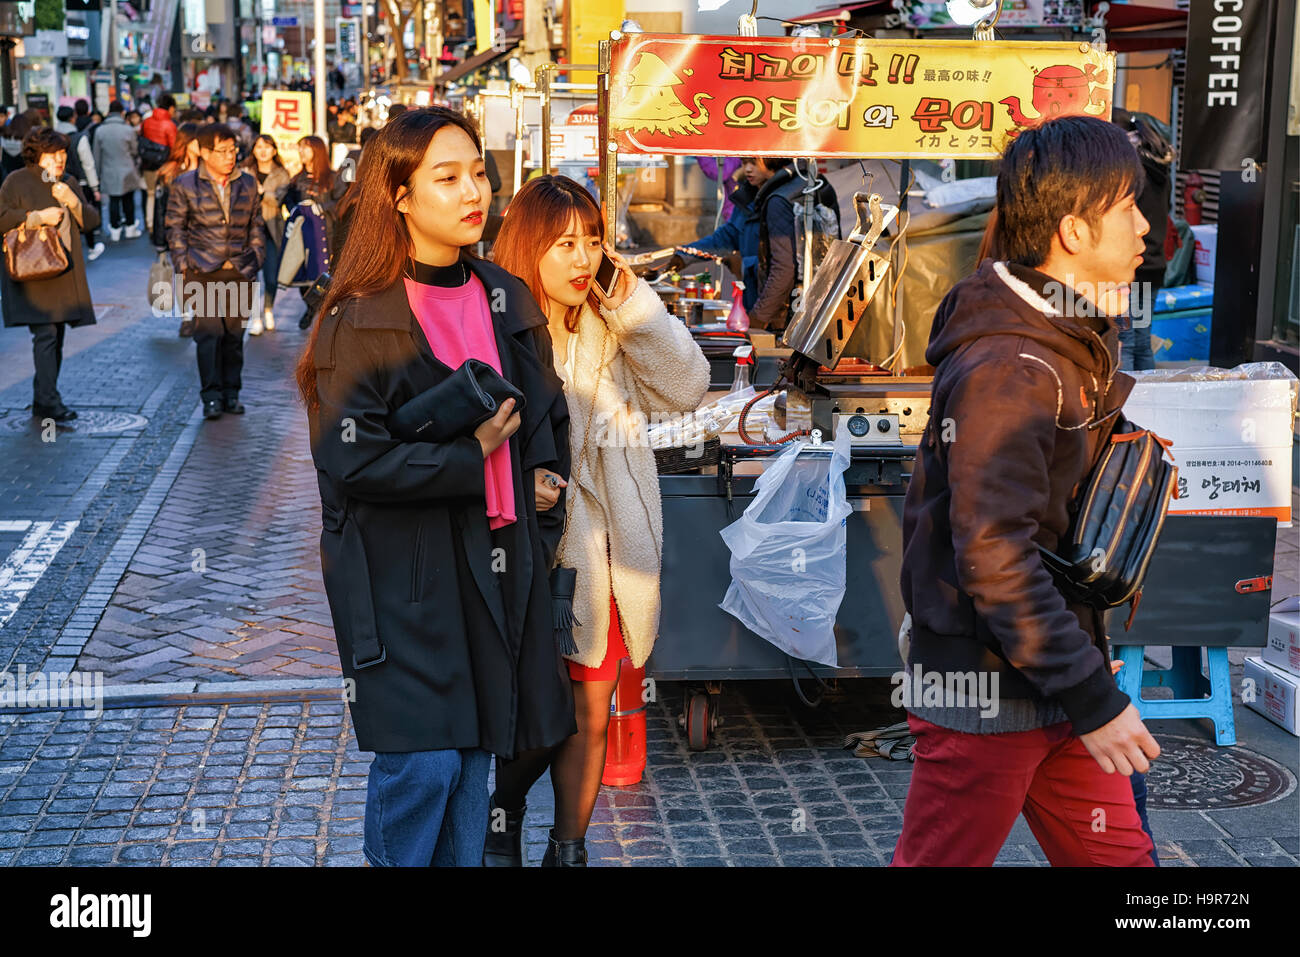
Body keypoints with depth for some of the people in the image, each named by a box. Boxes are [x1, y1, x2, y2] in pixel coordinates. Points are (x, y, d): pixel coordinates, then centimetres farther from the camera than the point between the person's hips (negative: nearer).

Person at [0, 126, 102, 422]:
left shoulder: (69, 182, 16)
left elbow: (91, 221, 11)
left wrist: (72, 201, -6)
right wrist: (37, 217, -15)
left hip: (64, 273, 6)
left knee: (56, 338, 7)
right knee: (45, 335, -15)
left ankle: (42, 400, 16)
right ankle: (49, 401, -17)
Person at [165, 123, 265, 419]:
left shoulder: (247, 183, 11)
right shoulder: (184, 185, 3)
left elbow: (256, 226, 17)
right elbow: (175, 229, 6)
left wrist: (254, 261, 9)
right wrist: (183, 266, -1)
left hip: (239, 273, 3)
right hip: (203, 272, -3)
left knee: (234, 333, 6)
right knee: (209, 331, -9)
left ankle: (231, 392, 16)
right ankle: (211, 395, -4)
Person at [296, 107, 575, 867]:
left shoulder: (508, 300, 9)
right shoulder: (362, 320, -10)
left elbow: (546, 415, 21)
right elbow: (353, 461, -17)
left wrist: (543, 482, 4)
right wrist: (470, 456, -13)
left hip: (496, 558, 6)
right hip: (403, 569, -5)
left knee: (475, 748, 11)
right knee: (424, 759, -7)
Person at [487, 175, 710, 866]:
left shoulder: (611, 325, 5)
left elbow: (687, 389, -1)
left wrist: (635, 307, -7)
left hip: (606, 551, 5)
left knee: (590, 716, 12)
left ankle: (569, 849, 30)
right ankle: (501, 821, 35)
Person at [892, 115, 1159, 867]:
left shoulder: (1079, 339, 9)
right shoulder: (1005, 369, -22)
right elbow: (994, 557, -26)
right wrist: (1092, 698, -23)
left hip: (1058, 670, 9)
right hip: (986, 690, -9)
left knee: (1118, 857, 15)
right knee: (942, 857, 5)